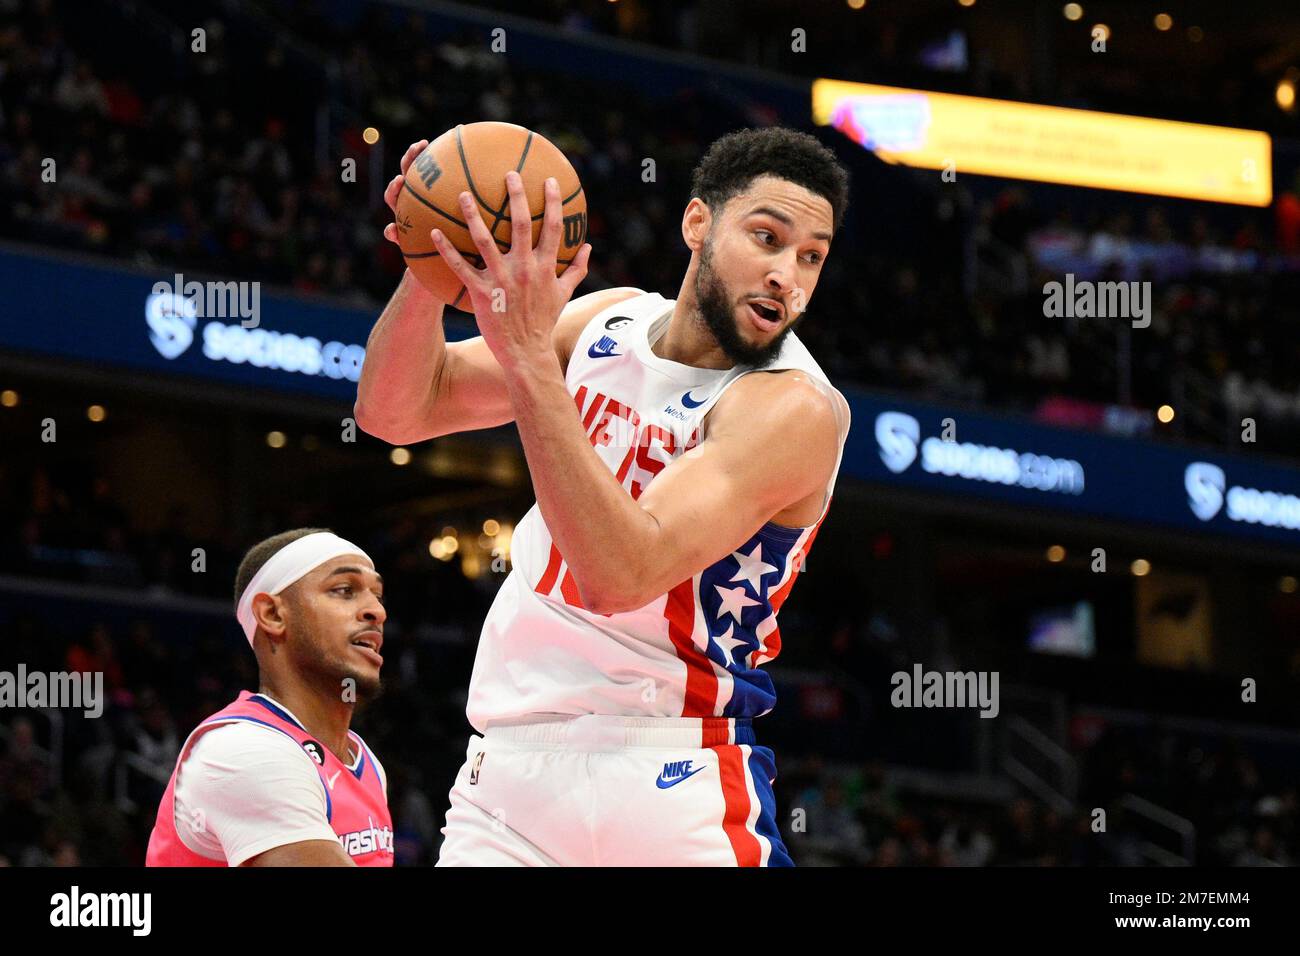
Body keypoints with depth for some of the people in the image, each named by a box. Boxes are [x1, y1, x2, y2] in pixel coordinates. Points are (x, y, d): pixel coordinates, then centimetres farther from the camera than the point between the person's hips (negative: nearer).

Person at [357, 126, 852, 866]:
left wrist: (527, 353, -31)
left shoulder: (797, 408, -15)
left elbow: (621, 574, -27)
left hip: (666, 787, -5)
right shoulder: (609, 322, 5)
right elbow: (396, 411, 7)